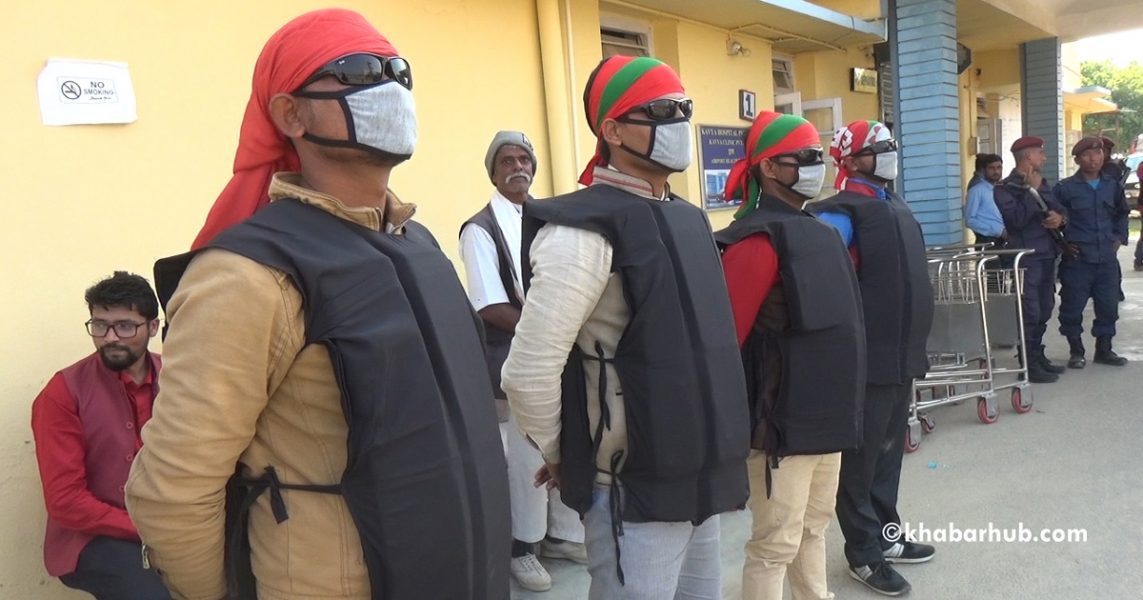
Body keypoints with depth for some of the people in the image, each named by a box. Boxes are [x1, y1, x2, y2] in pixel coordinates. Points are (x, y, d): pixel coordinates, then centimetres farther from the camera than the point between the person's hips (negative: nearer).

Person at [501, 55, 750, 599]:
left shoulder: (688, 218, 10)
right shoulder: (587, 231, -19)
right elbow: (527, 372, -22)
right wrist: (561, 457, -8)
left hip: (699, 481, 9)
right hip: (633, 493, -8)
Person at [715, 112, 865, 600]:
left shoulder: (819, 232, 11)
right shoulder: (761, 239, -18)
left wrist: (840, 406, 20)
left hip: (825, 415, 9)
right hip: (784, 421, -9)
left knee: (814, 527, 23)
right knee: (776, 545, 2)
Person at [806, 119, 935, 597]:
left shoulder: (894, 205, 14)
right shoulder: (842, 214, -16)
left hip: (903, 353, 9)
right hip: (870, 358, -9)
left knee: (889, 450, 20)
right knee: (863, 457, 3)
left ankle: (886, 535, 35)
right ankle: (864, 553, 17)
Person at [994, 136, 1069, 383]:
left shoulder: (1041, 183, 17)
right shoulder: (1005, 187, -8)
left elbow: (1060, 208, 21)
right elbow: (1016, 219, -22)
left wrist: (1060, 217, -2)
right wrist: (1032, 191, -15)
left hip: (1047, 255, 8)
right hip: (1026, 258, -8)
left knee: (1044, 311, 14)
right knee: (1030, 313, -8)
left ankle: (1038, 356, 24)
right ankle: (1029, 365, -3)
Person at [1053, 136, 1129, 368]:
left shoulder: (1113, 186, 9)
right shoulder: (1064, 188, -5)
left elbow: (1122, 214, 22)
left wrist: (1119, 238, 13)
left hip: (1107, 258, 4)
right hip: (1077, 259, -4)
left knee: (1109, 305, 8)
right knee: (1072, 307, 0)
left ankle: (1104, 350, 23)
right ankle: (1076, 351, 15)